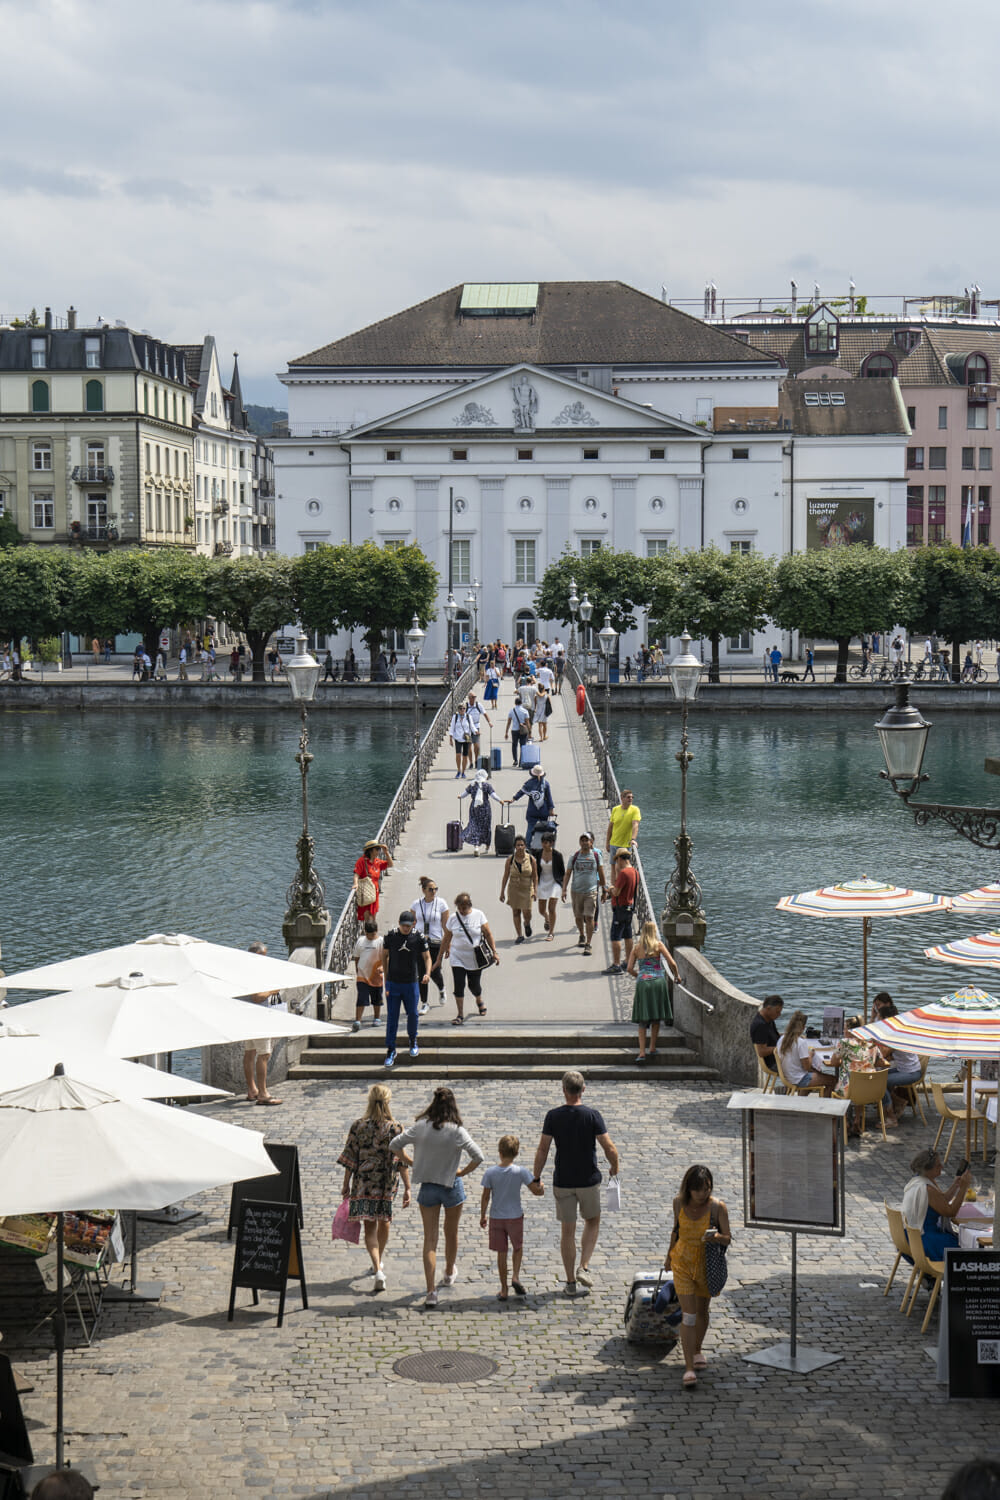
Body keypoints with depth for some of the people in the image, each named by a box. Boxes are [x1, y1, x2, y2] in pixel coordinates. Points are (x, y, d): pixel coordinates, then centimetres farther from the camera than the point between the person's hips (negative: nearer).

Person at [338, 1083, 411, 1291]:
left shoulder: (358, 1126, -6)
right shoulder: (394, 1128, -9)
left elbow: (350, 1158, -2)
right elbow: (402, 1161, -11)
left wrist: (346, 1185, 8)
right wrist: (407, 1188, -7)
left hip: (363, 1184, 0)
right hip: (386, 1185, 0)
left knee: (369, 1227, 2)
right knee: (384, 1222, 23)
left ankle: (378, 1270, -15)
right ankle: (379, 1262, 40)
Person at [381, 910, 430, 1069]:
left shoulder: (419, 937, -5)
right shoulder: (390, 935, -5)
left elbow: (426, 957, 3)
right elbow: (384, 956, 7)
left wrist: (427, 973, -14)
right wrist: (386, 976, 4)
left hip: (412, 983, 0)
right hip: (393, 983, 0)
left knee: (413, 1014, 8)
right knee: (392, 1017, 0)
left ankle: (413, 1041, 35)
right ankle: (390, 1050, 8)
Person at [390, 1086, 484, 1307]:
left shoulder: (420, 1127, -8)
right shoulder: (457, 1131, -15)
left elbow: (394, 1145, -4)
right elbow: (478, 1158, -20)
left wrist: (410, 1162, 8)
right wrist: (463, 1172, -4)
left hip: (427, 1187, 1)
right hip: (452, 1186, -1)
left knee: (429, 1239, 3)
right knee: (451, 1233, 24)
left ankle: (431, 1291, -7)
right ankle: (449, 1273, 45)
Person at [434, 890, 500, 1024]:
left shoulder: (478, 915, -6)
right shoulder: (453, 918, -3)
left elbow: (488, 934, -1)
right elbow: (446, 939, 6)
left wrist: (494, 952, -4)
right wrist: (440, 957, 9)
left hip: (475, 958, -1)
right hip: (457, 957, 1)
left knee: (474, 985, 8)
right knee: (459, 985, -7)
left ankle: (479, 1001, 42)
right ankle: (460, 1014, 3)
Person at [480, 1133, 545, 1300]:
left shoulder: (490, 1172, -9)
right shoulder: (521, 1172, -12)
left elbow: (485, 1197, -4)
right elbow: (536, 1191, -9)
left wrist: (482, 1216, 8)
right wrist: (541, 1187, 14)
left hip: (496, 1218, 1)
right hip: (515, 1217, -1)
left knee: (501, 1253, 9)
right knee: (518, 1247, 23)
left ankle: (503, 1291, 14)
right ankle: (516, 1276, 5)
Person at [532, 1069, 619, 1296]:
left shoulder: (553, 1116, -8)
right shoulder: (592, 1115, -11)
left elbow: (542, 1150, -8)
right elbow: (610, 1149, -12)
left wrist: (536, 1178, 3)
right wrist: (614, 1168, 7)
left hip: (563, 1182, 1)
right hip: (589, 1180, -1)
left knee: (567, 1230, 10)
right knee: (592, 1221, 22)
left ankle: (570, 1282, 14)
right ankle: (584, 1267, 7)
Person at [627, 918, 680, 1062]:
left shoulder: (637, 948, 9)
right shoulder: (659, 945, 3)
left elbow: (630, 968, 5)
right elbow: (671, 963, -3)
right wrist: (676, 976, 14)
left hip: (642, 982, 1)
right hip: (658, 981, -1)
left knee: (642, 1019, 4)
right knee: (657, 1017, 12)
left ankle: (642, 1052, -6)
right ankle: (652, 1049, 13)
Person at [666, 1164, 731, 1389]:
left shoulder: (717, 1206, -17)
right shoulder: (679, 1203, -10)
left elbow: (728, 1239, -15)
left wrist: (716, 1237, -38)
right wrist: (669, 1255, 19)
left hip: (707, 1265, 0)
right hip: (683, 1263, 0)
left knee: (702, 1311, 18)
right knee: (688, 1314, -9)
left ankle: (697, 1351, 44)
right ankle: (689, 1368, -11)